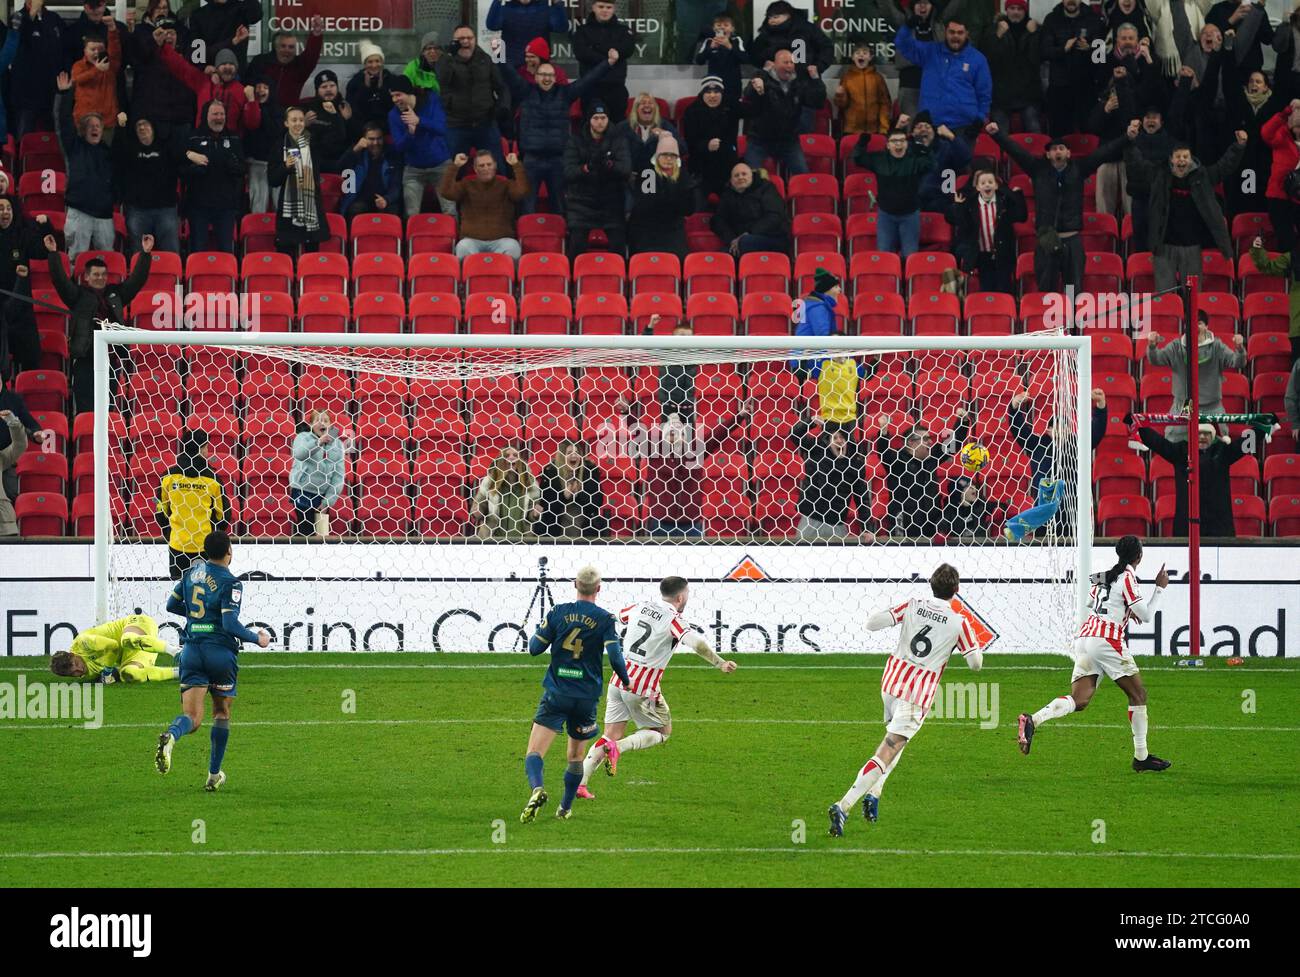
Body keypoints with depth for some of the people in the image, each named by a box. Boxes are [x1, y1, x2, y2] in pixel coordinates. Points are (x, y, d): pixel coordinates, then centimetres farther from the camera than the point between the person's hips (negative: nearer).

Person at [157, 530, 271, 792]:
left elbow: (172, 605, 19)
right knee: (222, 712, 17)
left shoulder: (193, 572, 8)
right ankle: (214, 775, 20)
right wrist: (257, 639, -3)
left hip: (191, 650, 4)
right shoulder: (230, 583, -11)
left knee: (192, 717, -3)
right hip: (220, 650, -4)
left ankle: (170, 736, -39)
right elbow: (230, 624, -18)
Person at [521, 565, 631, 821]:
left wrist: (538, 631, 23)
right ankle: (565, 808, 25)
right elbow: (615, 657, -10)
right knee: (576, 756, 21)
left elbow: (534, 648, 2)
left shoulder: (558, 613, -1)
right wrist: (626, 680, 8)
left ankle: (537, 789, -35)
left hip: (556, 694, -1)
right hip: (587, 698, 1)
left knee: (534, 752, -8)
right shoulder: (605, 619, -4)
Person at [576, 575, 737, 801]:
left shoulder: (641, 607, 8)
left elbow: (620, 615, 31)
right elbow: (696, 643, -29)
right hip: (643, 688, -6)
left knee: (612, 734, 11)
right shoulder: (672, 619, -12)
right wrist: (721, 664, -24)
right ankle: (617, 748, -10)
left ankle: (578, 782, 0)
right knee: (663, 732, 13)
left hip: (619, 679, 6)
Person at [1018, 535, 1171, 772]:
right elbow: (1146, 616, -5)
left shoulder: (1107, 575, 18)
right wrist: (1160, 588, 5)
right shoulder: (1128, 578, -4)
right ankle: (1141, 757, 9)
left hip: (1085, 636, 7)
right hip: (1107, 641, -7)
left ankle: (1032, 720, -27)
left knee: (1079, 701, -3)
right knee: (1138, 694, 8)